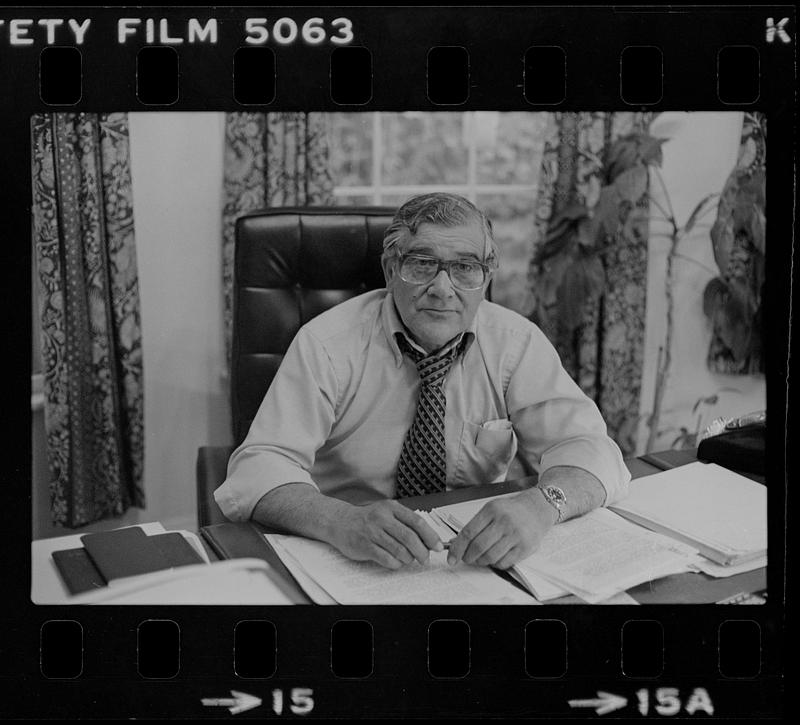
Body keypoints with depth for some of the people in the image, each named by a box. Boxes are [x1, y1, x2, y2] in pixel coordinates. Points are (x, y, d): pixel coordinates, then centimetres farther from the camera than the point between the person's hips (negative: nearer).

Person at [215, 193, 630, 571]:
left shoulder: (516, 343, -4)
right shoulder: (327, 345, -12)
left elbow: (586, 450, -11)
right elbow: (260, 471, -21)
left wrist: (539, 506, -34)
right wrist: (343, 522, -42)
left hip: (476, 565, 4)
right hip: (344, 567, -3)